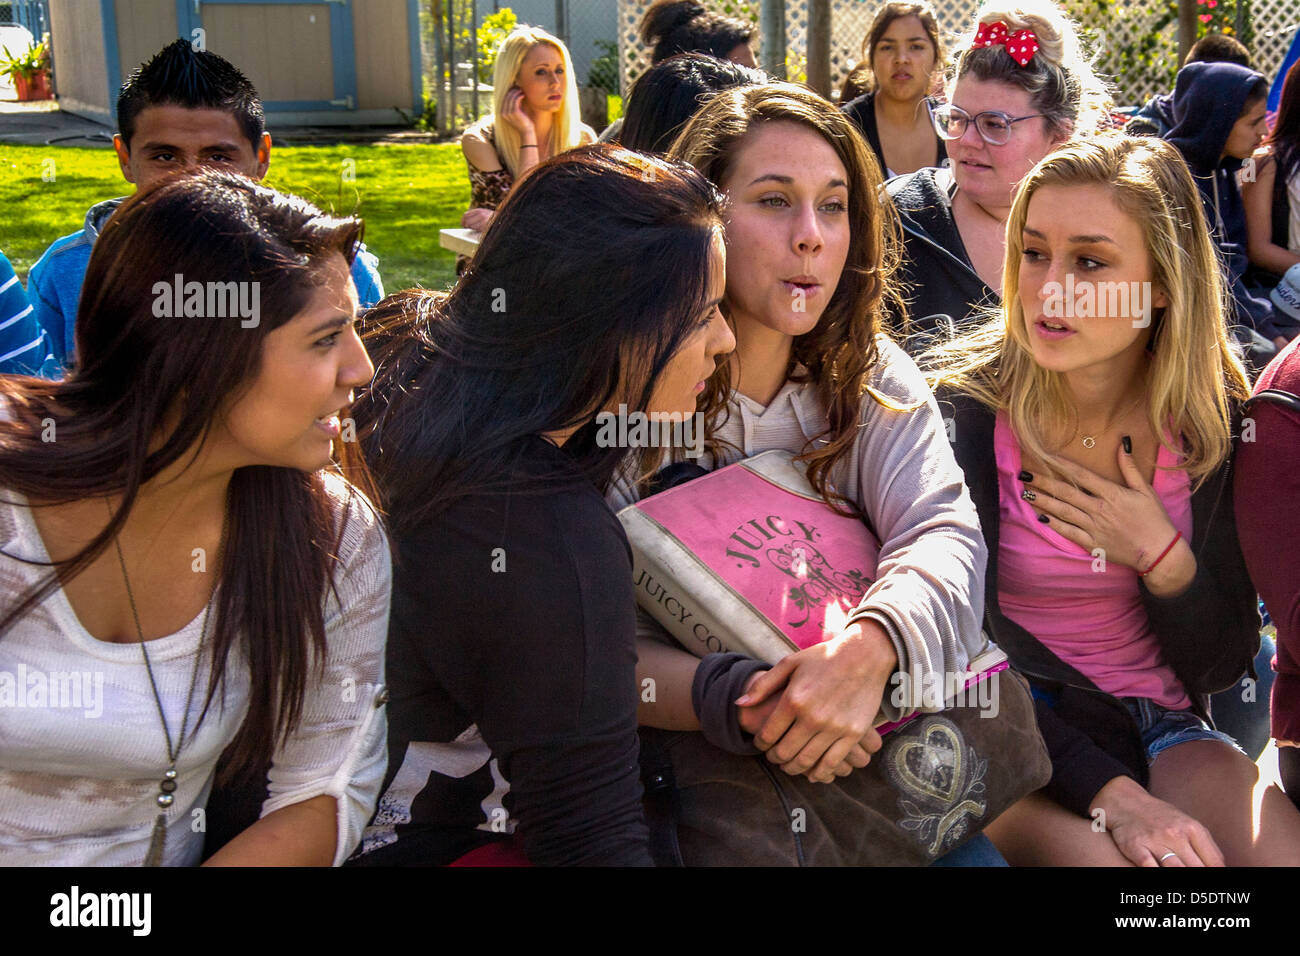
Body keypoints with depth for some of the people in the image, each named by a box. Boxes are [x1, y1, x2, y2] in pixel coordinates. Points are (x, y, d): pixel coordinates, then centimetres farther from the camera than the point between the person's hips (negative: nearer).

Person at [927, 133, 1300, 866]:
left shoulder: (1212, 419, -3)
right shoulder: (957, 409, -13)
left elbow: (1224, 668, 4)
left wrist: (1161, 557, -15)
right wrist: (1111, 795, -24)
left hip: (1159, 725, 4)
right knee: (1115, 858, -31)